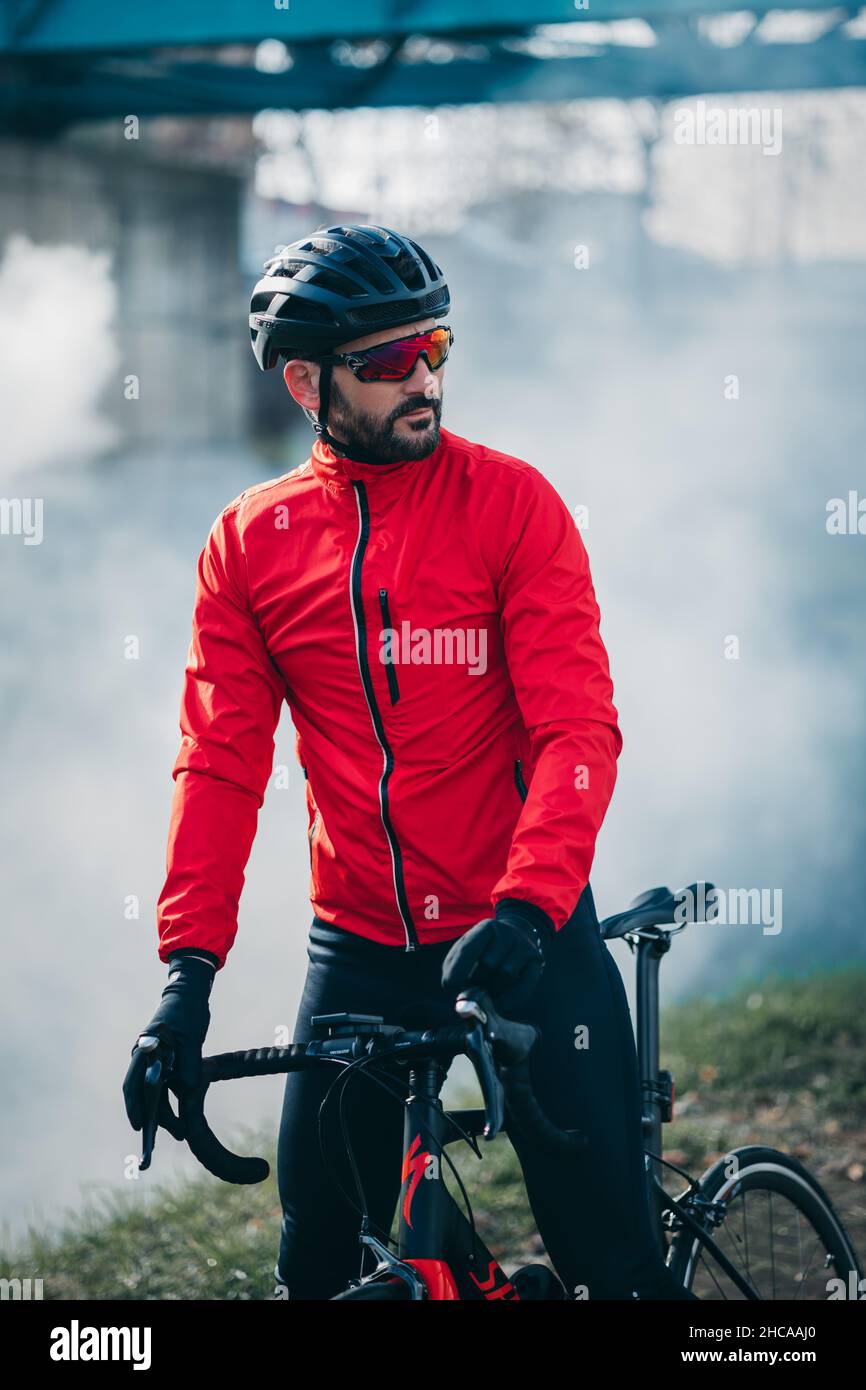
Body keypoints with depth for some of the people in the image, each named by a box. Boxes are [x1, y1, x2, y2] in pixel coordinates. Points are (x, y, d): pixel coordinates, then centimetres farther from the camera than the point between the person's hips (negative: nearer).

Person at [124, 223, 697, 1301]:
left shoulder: (510, 502, -6)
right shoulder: (248, 543, 2)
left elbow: (578, 728, -13)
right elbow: (220, 762, -1)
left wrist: (526, 908, -27)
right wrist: (189, 964, -13)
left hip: (524, 932, -2)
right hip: (358, 949, 3)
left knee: (609, 1249, -3)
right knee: (319, 1258, 8)